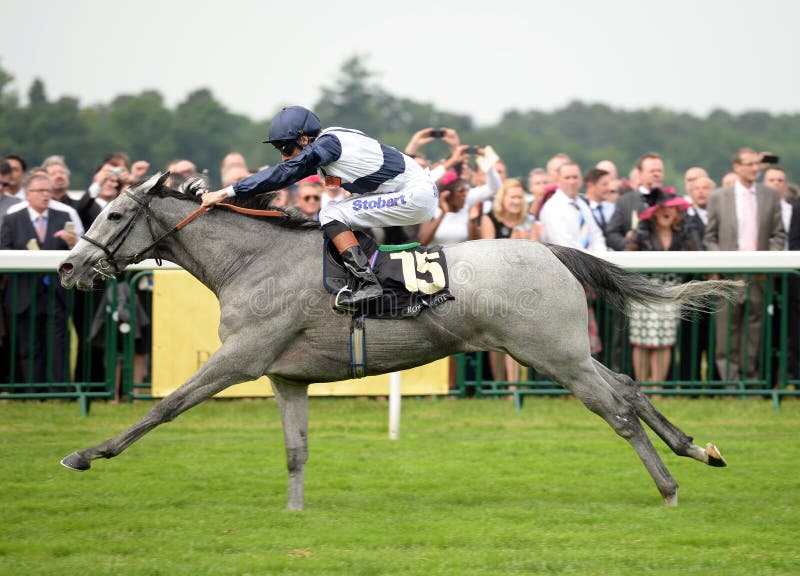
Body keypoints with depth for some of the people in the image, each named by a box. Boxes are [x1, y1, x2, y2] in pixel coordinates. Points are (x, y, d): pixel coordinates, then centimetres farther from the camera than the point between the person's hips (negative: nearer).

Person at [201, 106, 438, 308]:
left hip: (417, 196, -10)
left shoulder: (327, 144, -17)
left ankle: (367, 283, -17)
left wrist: (226, 192, -20)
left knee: (332, 216, -12)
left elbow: (283, 174, -21)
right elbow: (285, 175, 16)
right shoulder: (328, 141, 10)